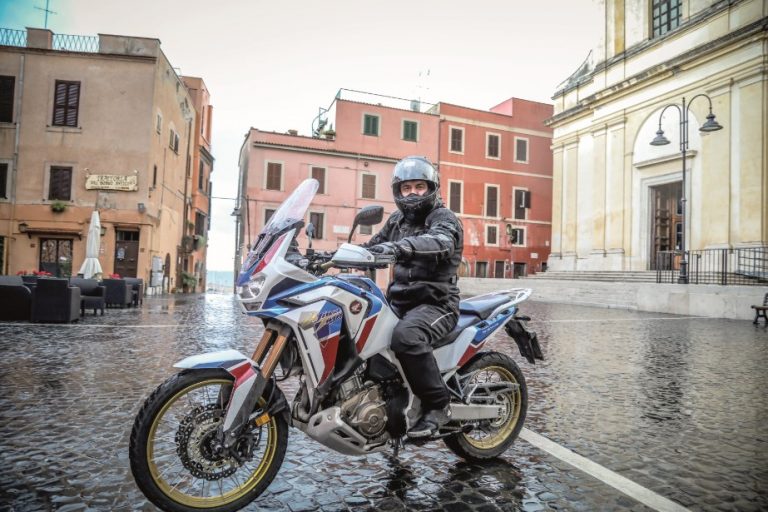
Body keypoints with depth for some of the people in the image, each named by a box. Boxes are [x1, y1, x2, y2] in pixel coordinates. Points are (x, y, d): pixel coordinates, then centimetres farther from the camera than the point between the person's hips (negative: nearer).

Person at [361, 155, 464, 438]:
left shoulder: (445, 218, -6)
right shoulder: (397, 220, 17)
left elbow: (440, 241, -29)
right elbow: (372, 247, 21)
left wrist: (398, 246, -47)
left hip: (436, 303, -7)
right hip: (400, 300, 7)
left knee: (405, 336, -36)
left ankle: (438, 404, -17)